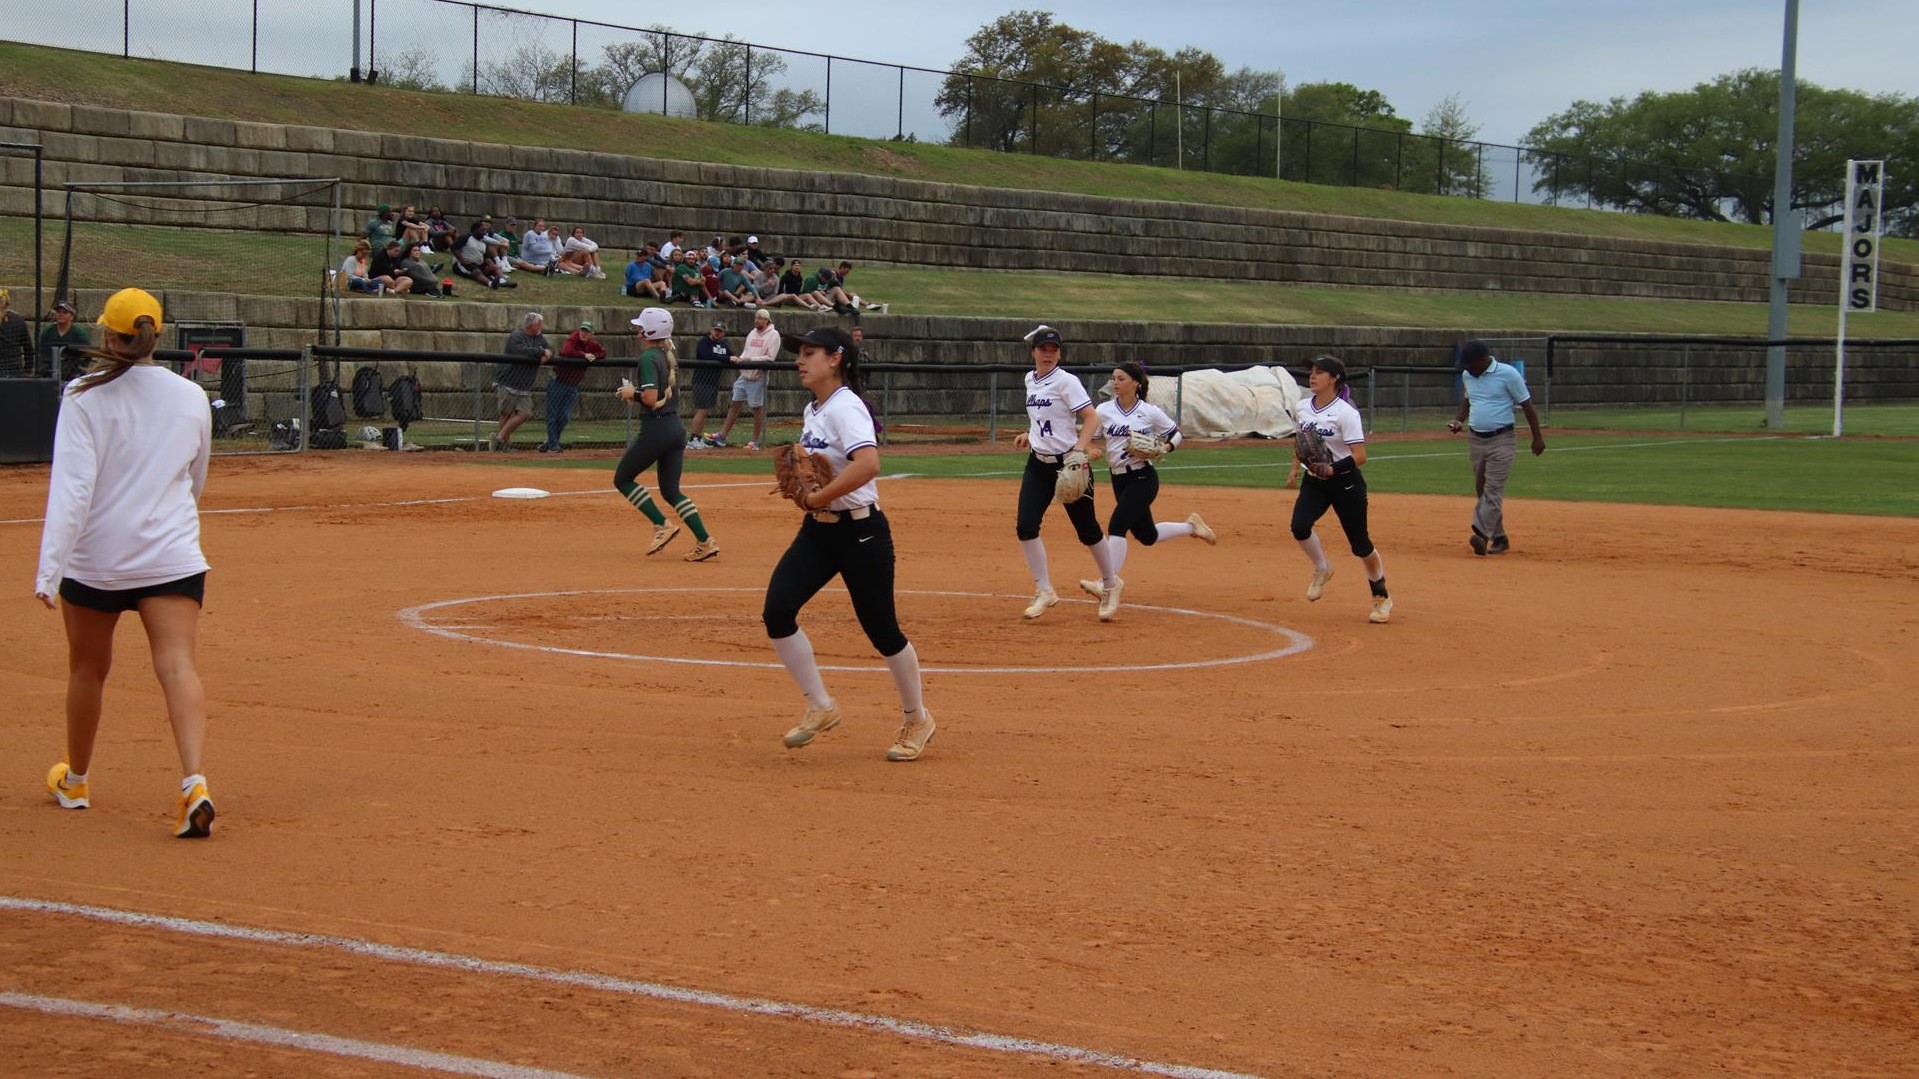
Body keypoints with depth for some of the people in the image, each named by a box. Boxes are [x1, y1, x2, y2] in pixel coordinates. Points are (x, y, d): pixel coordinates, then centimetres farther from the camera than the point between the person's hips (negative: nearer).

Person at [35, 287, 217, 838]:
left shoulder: (84, 396, -8)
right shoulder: (192, 397, 4)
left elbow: (72, 487, -17)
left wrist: (49, 568, -18)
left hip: (94, 558, -1)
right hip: (172, 555, 1)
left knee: (87, 669, 17)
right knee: (178, 667, -9)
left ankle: (75, 780, 35)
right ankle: (194, 780, -29)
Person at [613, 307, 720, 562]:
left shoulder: (648, 358, -13)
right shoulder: (670, 357, 14)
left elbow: (651, 399, -21)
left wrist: (632, 393, -4)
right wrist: (637, 395, 17)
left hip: (655, 429, -8)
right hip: (676, 428, 8)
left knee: (622, 479, 9)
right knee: (671, 490, 12)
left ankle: (662, 526, -2)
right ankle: (705, 541, 0)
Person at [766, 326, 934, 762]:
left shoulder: (845, 407, -18)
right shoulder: (812, 410, 9)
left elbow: (868, 464, -35)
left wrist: (818, 498, -27)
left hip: (860, 532, -8)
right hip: (817, 530, 8)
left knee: (881, 629, 3)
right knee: (776, 612, -8)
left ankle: (916, 718, 24)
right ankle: (821, 707, 4)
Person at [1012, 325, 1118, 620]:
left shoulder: (1066, 381, -12)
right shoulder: (1030, 380, 9)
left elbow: (1091, 418, -20)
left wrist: (1080, 447, -32)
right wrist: (1030, 434, 13)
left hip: (1068, 463, -6)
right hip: (1038, 464, 6)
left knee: (1087, 529, 4)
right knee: (1025, 527, -8)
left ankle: (1110, 582, 26)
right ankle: (1044, 591, 2)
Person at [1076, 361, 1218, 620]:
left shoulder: (1150, 412, -5)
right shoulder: (1104, 410, 0)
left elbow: (1176, 434, 6)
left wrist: (1163, 449, -13)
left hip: (1143, 478, -5)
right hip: (1119, 479, 5)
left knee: (1117, 525, -21)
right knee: (1146, 535, 15)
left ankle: (1109, 589, -22)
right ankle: (1190, 526, 43)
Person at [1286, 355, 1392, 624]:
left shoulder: (1346, 413, -17)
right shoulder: (1303, 407, 3)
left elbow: (1360, 457, -22)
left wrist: (1332, 470, -35)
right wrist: (1295, 468, 14)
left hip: (1345, 482, -5)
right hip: (1314, 481, 5)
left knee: (1359, 544, 3)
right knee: (1299, 525, -21)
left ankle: (1382, 598, 24)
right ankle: (1322, 569, 8)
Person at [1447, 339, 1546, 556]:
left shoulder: (1508, 374, -12)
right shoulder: (1467, 375, 6)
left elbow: (1526, 405, -7)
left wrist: (1537, 437, -6)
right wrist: (1459, 420, 6)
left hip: (1501, 440, -7)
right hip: (1476, 440, 7)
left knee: (1493, 489, -15)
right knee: (1482, 490, 9)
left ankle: (1482, 534, -26)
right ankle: (1499, 538, 16)